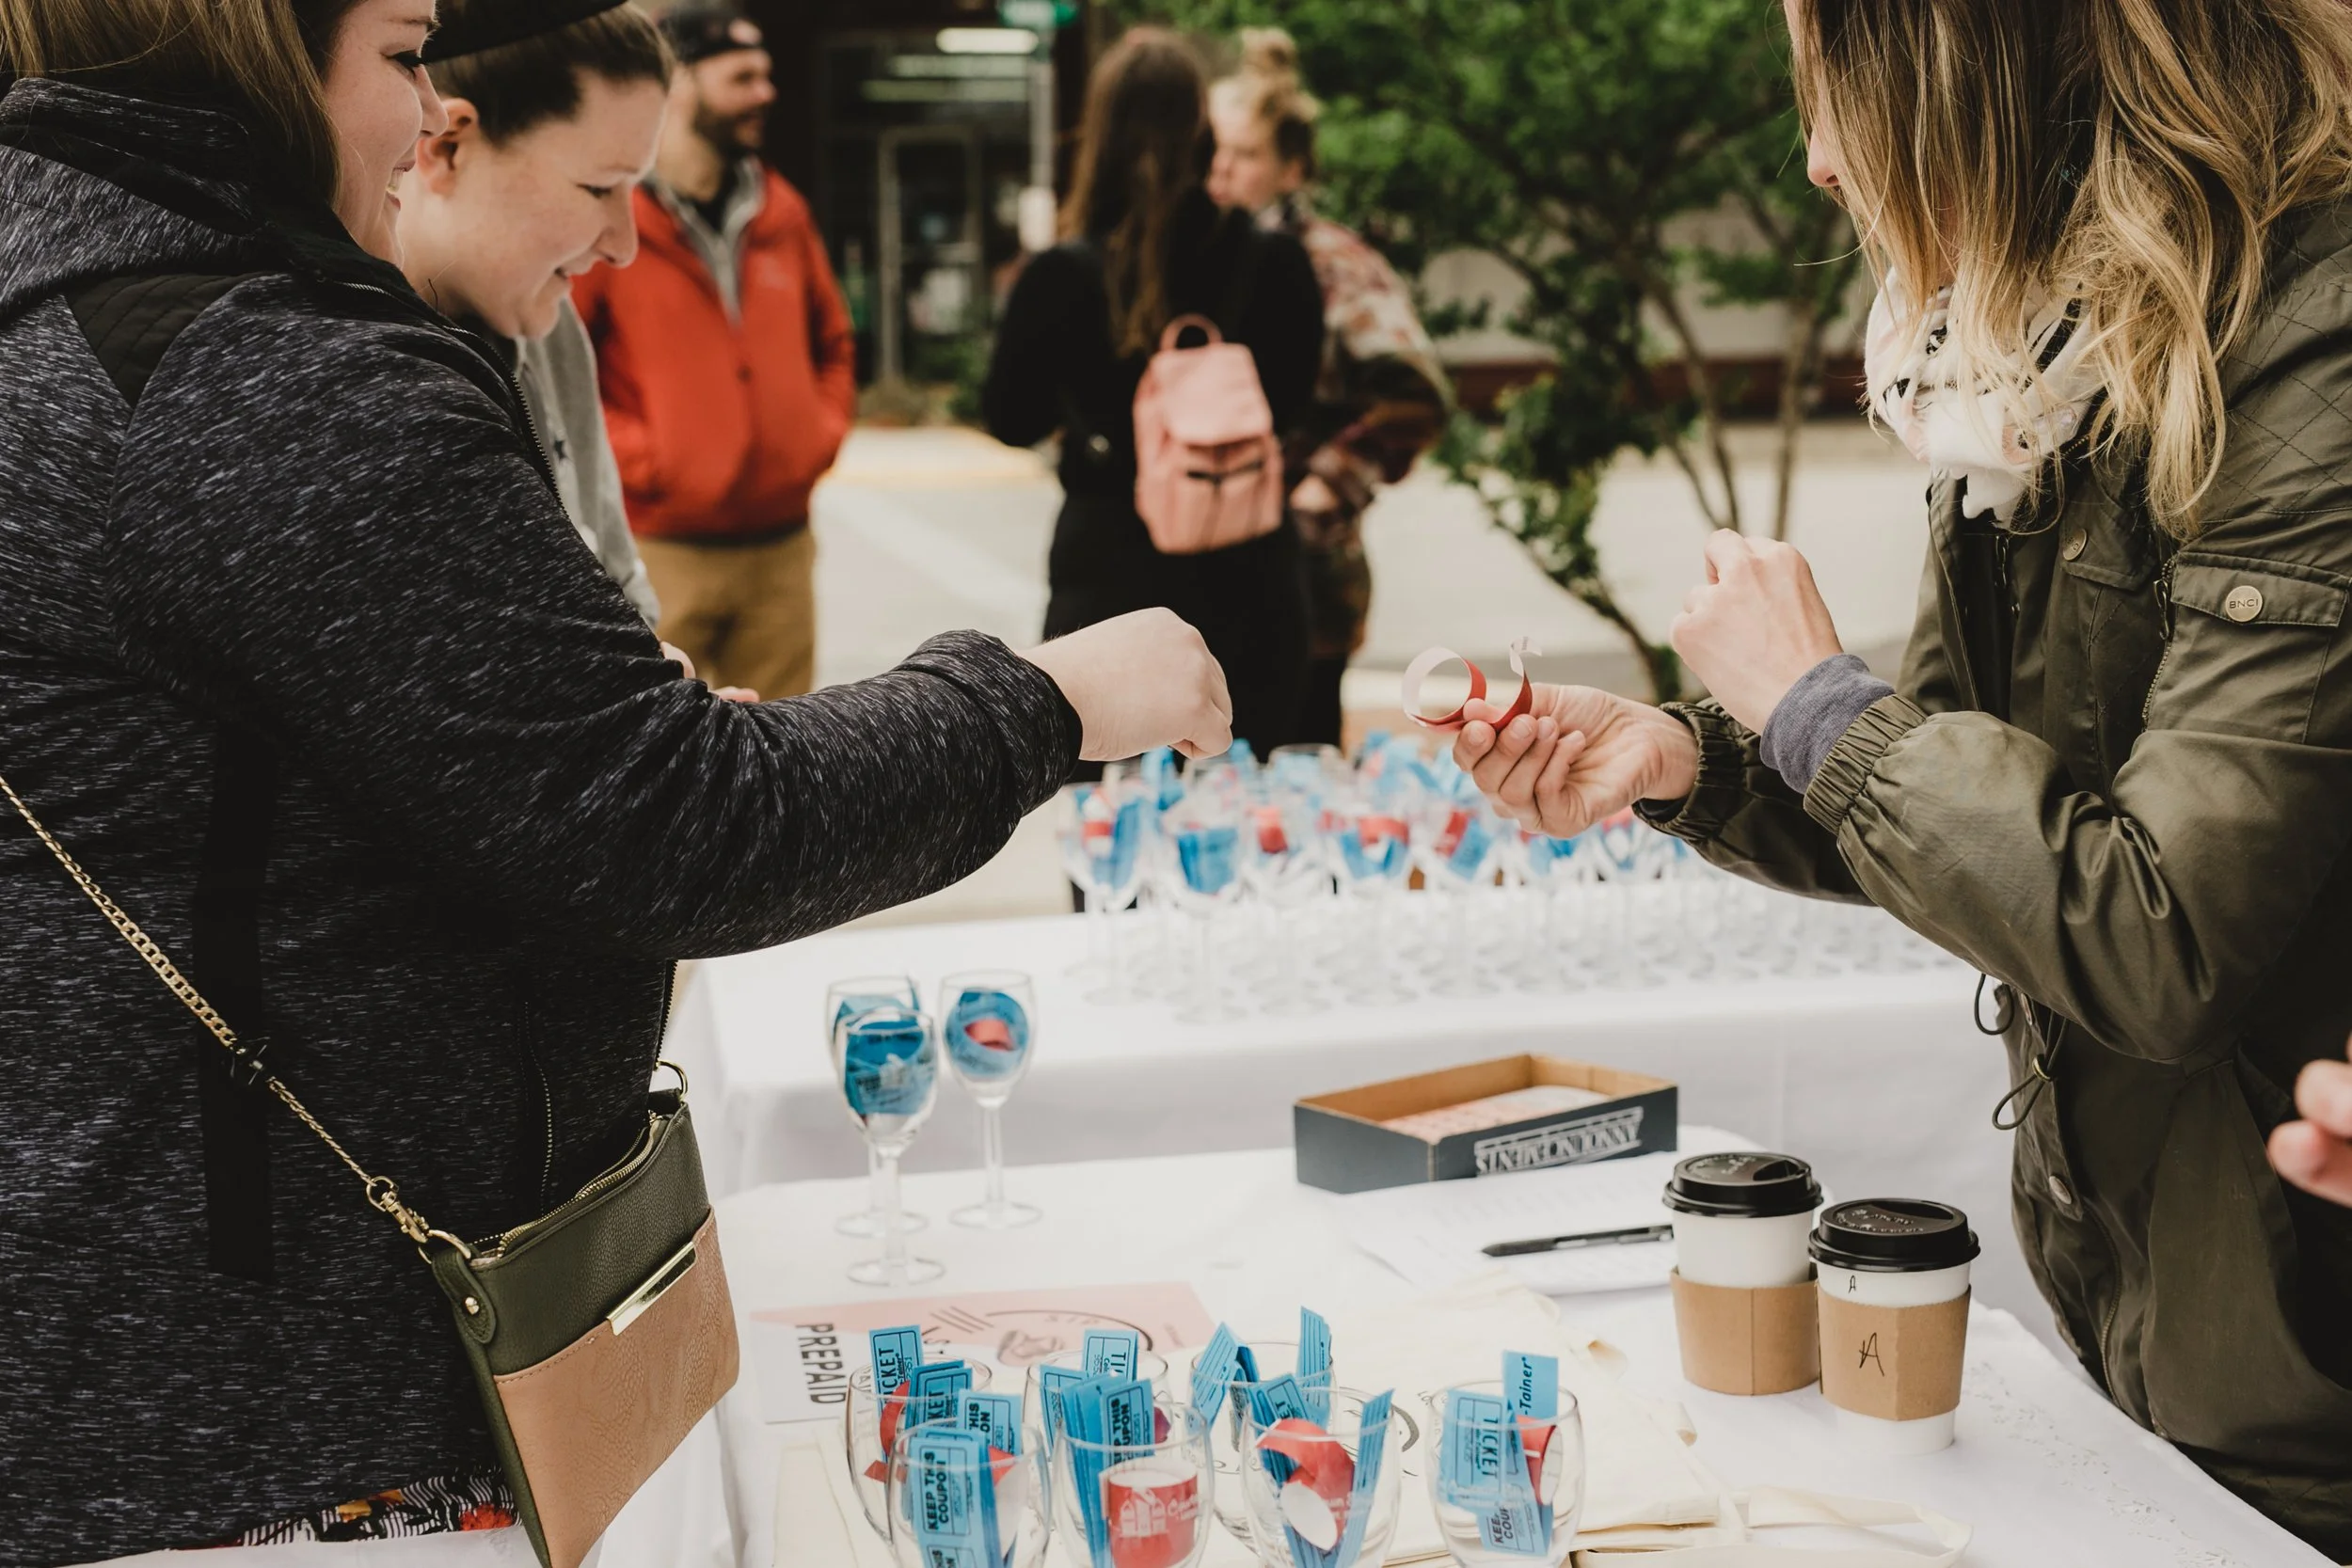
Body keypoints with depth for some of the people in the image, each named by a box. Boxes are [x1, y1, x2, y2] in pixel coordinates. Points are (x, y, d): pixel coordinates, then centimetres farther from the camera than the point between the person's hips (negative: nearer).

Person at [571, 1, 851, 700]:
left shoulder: (781, 211, 11)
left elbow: (833, 341, 24)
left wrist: (822, 435, 9)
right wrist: (641, 459, -13)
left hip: (780, 545, 6)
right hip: (661, 555, -6)